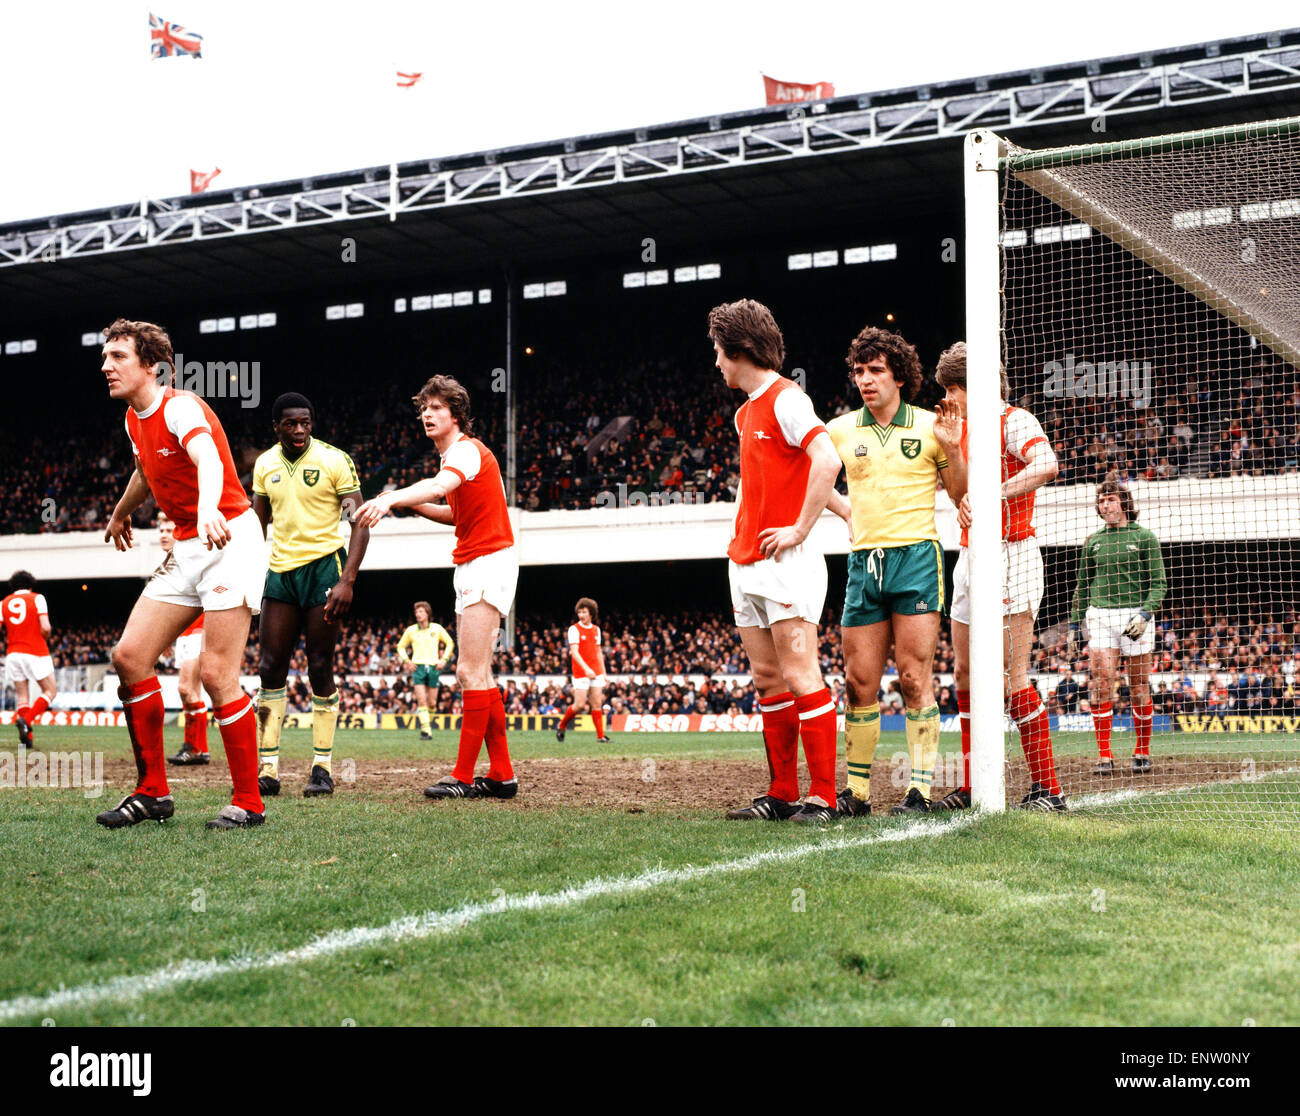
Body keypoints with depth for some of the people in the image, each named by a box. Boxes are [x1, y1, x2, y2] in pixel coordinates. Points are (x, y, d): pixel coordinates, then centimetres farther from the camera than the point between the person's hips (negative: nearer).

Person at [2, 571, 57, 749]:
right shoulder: (37, 598, 1)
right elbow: (45, 628, -10)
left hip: (13, 654, 4)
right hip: (36, 653, -4)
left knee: (22, 695, 8)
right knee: (50, 691, 6)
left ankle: (27, 736, -3)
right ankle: (26, 720, -16)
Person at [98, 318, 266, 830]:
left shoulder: (180, 407, -16)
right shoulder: (135, 419, 10)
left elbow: (209, 461, -38)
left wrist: (208, 511, -59)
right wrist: (119, 515, 50)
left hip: (230, 540, -9)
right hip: (186, 548, 9)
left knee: (216, 674, -15)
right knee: (129, 656, -1)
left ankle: (248, 802, -2)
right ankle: (152, 792, 8)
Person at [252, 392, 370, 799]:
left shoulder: (334, 460, -7)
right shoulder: (265, 465, 7)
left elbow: (361, 523, -8)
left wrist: (347, 580, -18)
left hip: (324, 565, -4)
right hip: (280, 569, 5)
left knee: (320, 668, -3)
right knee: (271, 668, -1)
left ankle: (323, 767, 4)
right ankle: (267, 768, 2)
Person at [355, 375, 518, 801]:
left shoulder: (467, 449, -13)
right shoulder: (456, 454, 18)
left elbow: (440, 485, -35)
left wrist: (391, 498, -52)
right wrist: (407, 505, 12)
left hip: (489, 563, -11)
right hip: (472, 566, 11)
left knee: (471, 673, -12)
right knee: (478, 675, 9)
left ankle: (463, 776, -12)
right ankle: (502, 774, 11)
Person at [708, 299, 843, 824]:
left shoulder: (786, 399, -9)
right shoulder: (745, 412, 18)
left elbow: (827, 461, -23)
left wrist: (800, 529, -20)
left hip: (785, 562, -9)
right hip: (746, 564, 9)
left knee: (799, 676, -10)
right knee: (768, 679, 9)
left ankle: (822, 797, -7)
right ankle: (781, 794, 14)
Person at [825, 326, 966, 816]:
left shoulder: (929, 426, 3)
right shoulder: (840, 430, 9)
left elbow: (963, 498, 6)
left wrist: (953, 449, -8)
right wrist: (846, 510, 7)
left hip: (916, 555, -3)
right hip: (863, 559, 3)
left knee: (914, 678, -6)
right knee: (859, 682, 3)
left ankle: (920, 788, -2)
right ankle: (856, 792, 10)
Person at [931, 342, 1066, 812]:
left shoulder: (1014, 420, -9)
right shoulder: (966, 428, 17)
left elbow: (1045, 465, -28)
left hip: (1010, 556, -9)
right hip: (970, 556, 9)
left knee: (1011, 676, -11)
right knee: (965, 671, 9)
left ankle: (1047, 788, -6)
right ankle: (972, 786, 16)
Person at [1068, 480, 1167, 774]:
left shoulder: (1144, 537, 3)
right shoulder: (1093, 541, 13)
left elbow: (1159, 583, 0)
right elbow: (1082, 586, 20)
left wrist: (1145, 614, -14)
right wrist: (1074, 623, 16)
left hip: (1135, 615, -2)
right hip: (1100, 616, 2)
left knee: (1139, 687, 2)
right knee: (1100, 682, -10)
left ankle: (1142, 753, 15)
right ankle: (1104, 755, -7)